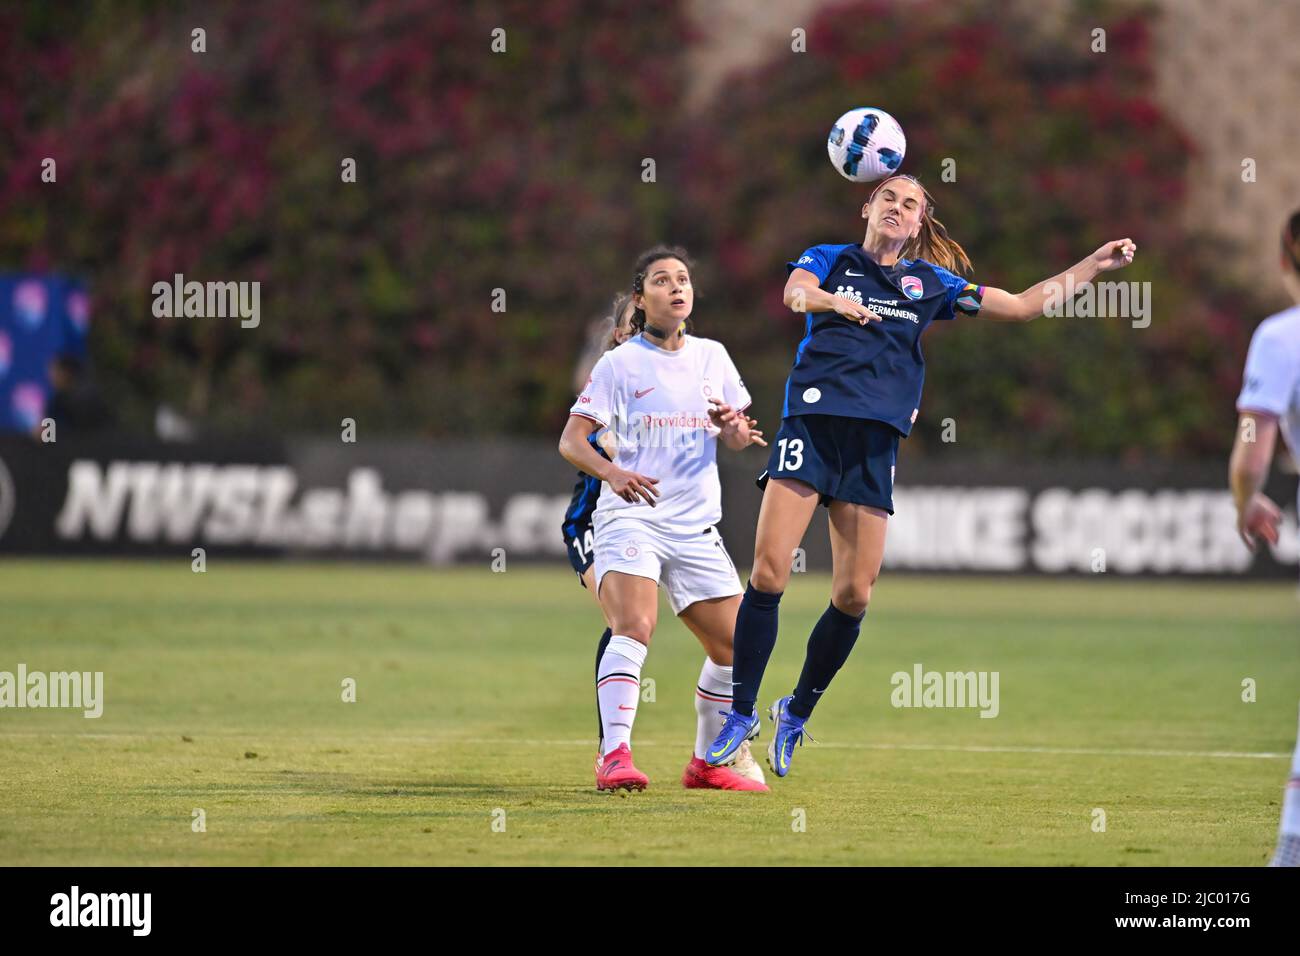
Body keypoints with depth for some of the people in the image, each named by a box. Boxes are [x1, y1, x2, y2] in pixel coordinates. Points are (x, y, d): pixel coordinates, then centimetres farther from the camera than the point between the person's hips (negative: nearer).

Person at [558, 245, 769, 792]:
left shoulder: (711, 356, 14)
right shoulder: (620, 364, 0)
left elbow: (738, 440, 20)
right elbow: (572, 440, -6)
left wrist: (734, 428, -5)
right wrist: (611, 472, -26)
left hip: (696, 527, 5)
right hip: (630, 516, -5)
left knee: (734, 647, 4)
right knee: (635, 627, -27)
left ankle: (707, 763, 20)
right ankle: (615, 757, -34)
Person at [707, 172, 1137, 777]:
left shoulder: (930, 282, 20)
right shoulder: (830, 259, 14)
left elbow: (1023, 306, 24)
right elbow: (795, 292, -9)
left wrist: (1095, 265, 19)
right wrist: (833, 300, -32)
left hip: (874, 439, 3)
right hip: (813, 418, -3)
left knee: (854, 594, -4)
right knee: (768, 570, -14)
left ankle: (797, 712, 17)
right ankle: (741, 715, -3)